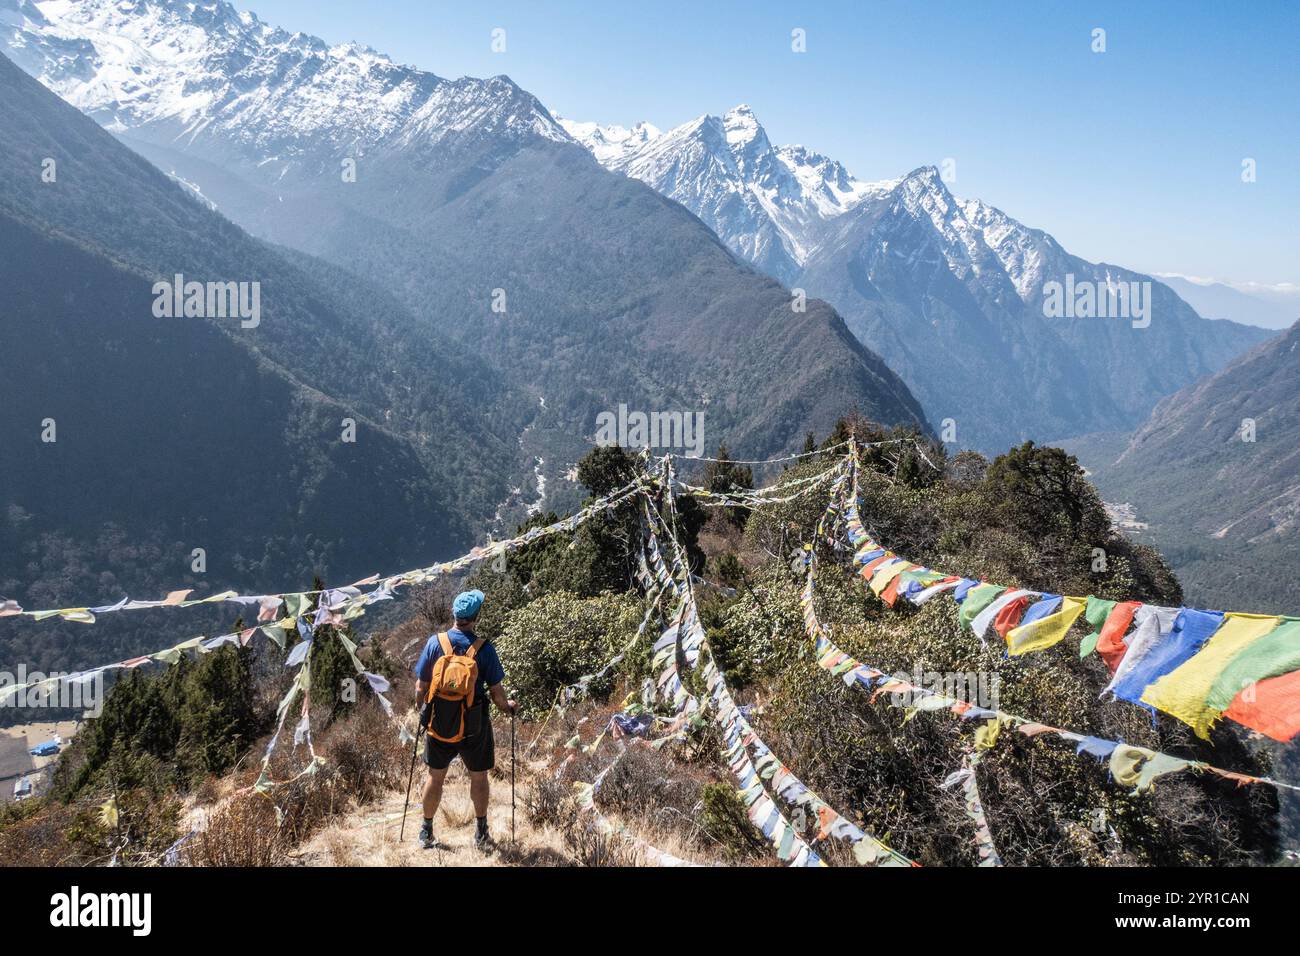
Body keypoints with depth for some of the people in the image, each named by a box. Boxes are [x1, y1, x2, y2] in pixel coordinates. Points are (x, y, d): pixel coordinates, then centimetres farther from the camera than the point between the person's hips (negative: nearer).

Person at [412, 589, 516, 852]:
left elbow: (421, 687, -3)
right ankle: (481, 834, 24)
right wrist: (507, 706, 12)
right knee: (478, 777, 15)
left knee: (435, 777, 17)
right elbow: (497, 693, -9)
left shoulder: (434, 643, -9)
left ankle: (426, 832, 28)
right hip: (474, 725, -2)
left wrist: (421, 709, 17)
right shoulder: (484, 649, -14)